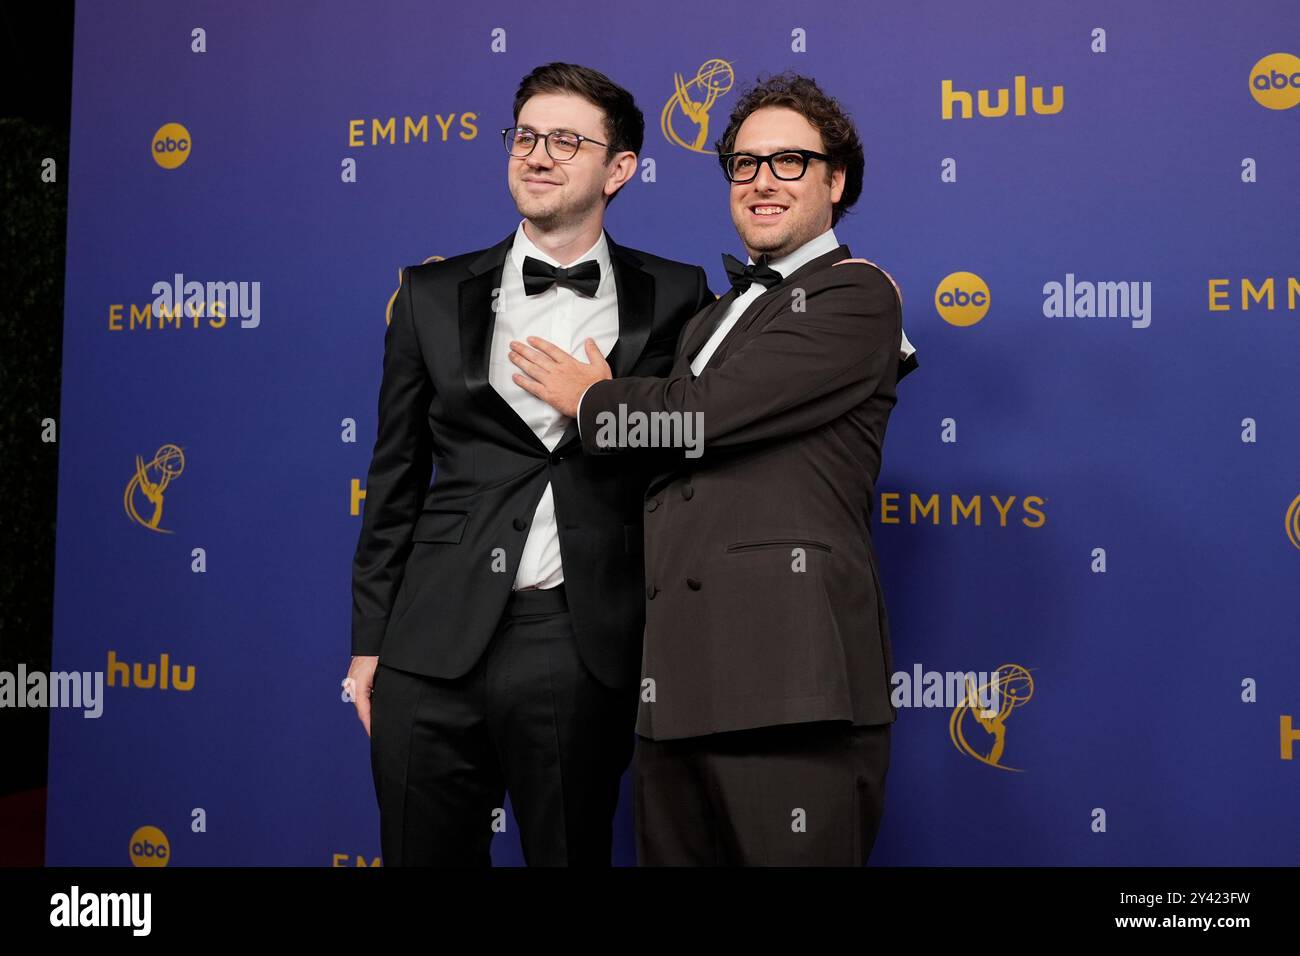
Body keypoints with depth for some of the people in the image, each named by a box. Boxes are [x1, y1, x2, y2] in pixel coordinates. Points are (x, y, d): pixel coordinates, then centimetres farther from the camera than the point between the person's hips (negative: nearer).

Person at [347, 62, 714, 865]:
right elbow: (395, 482, 10)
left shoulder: (674, 299, 4)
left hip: (582, 648, -1)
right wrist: (369, 642, 9)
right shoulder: (435, 296, 9)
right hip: (436, 644, 2)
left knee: (572, 853, 9)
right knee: (426, 855, 9)